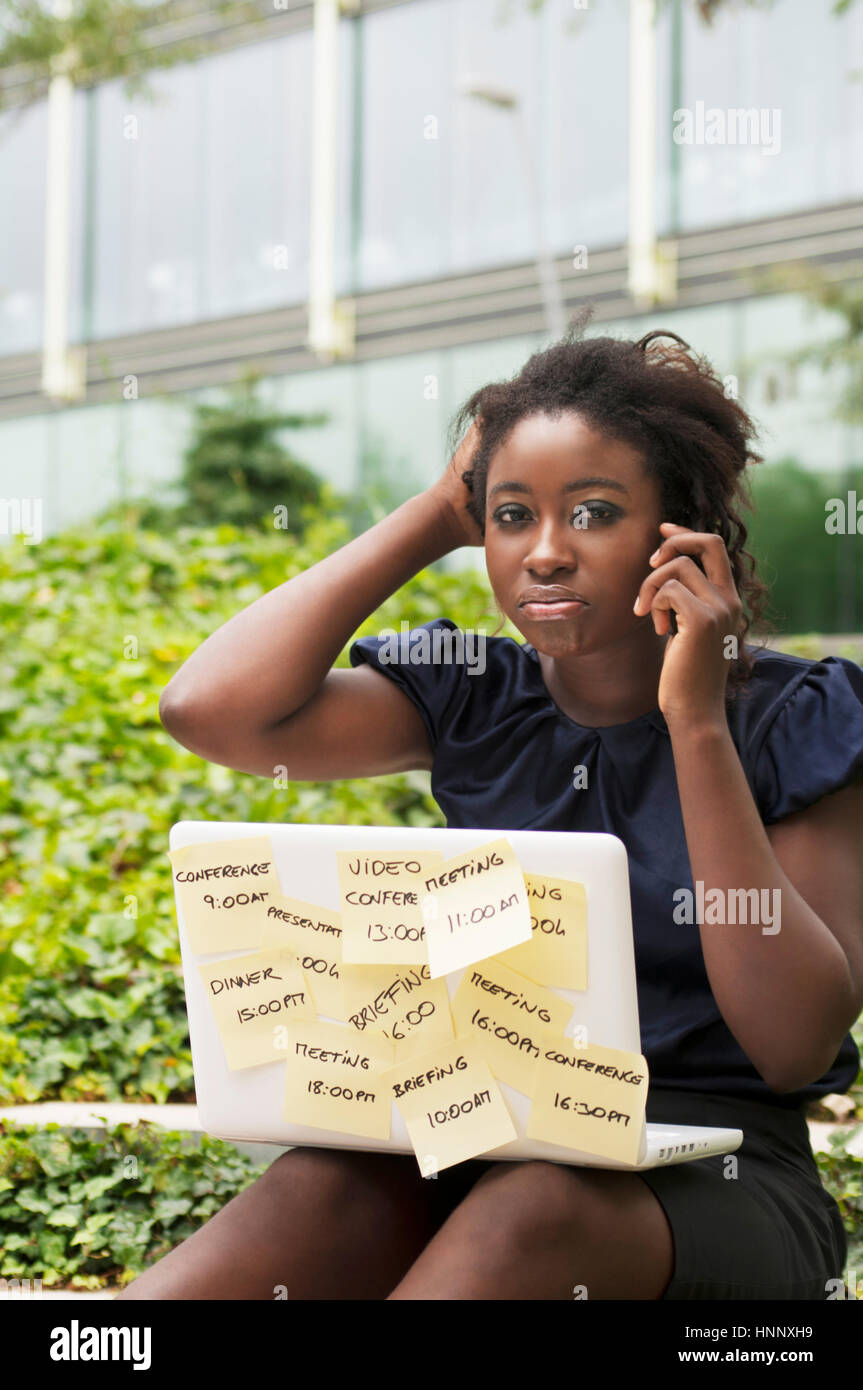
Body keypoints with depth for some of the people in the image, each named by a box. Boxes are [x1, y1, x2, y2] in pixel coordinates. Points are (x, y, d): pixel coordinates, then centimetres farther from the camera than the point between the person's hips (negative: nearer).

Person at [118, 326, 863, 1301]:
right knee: (326, 1186, -33)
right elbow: (212, 709, -9)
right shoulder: (476, 705, 7)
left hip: (712, 1177, -2)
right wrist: (433, 517, -1)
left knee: (534, 1207, -37)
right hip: (478, 1148, 3)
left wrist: (696, 721, -16)